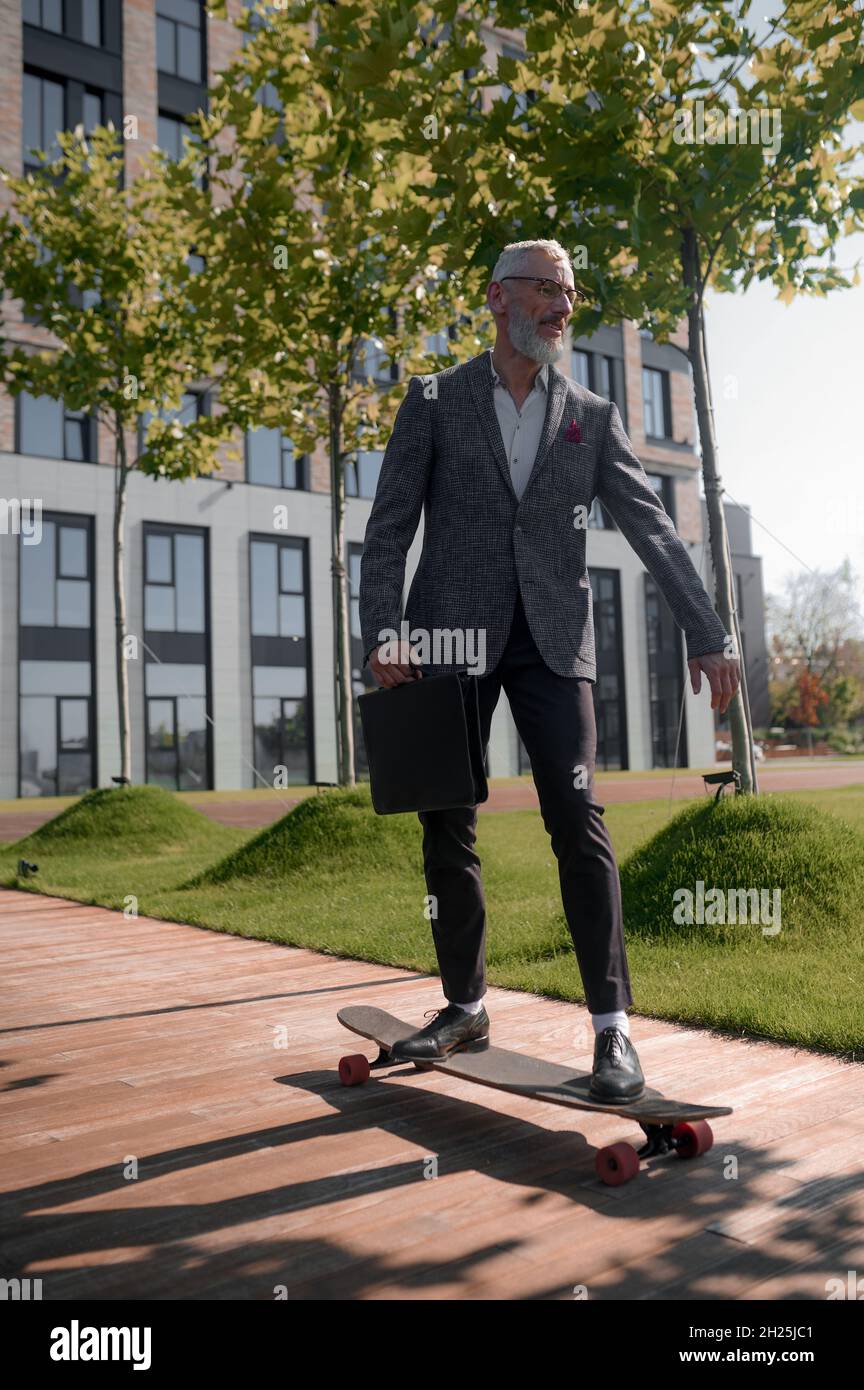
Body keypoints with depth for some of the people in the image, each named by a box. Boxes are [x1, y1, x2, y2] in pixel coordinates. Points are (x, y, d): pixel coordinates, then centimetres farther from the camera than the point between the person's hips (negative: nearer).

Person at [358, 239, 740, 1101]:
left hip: (552, 639, 0)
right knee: (446, 827, 4)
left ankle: (612, 1024, -2)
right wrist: (382, 632, -11)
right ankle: (464, 1009, 19)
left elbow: (652, 530, 7)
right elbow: (389, 527, 2)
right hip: (453, 634, 0)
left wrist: (707, 635, -1)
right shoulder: (434, 401, 7)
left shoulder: (593, 417, 11)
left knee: (577, 819, -10)